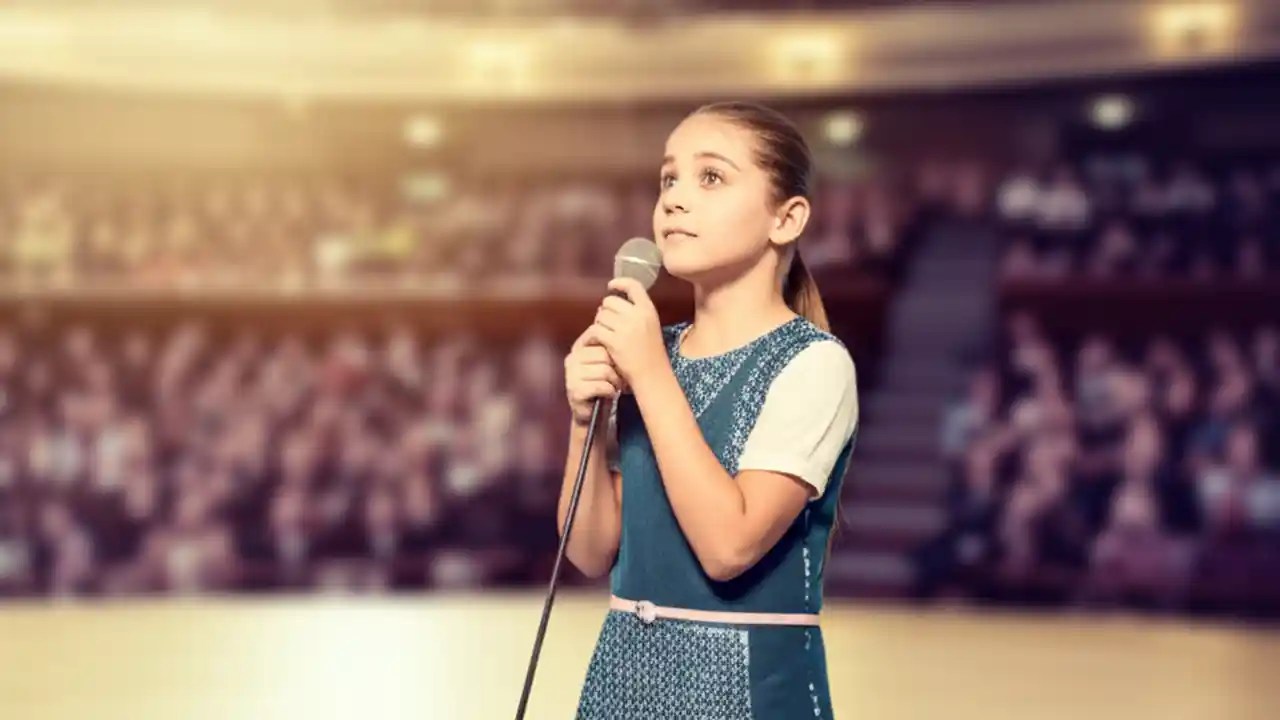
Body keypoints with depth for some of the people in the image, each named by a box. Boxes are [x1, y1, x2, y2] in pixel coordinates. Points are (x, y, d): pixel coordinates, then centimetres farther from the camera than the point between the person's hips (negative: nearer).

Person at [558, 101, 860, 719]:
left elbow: (729, 545, -22)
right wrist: (587, 420, -9)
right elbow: (594, 554, 5)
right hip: (626, 666, 5)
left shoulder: (813, 363, -12)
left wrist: (652, 375, -19)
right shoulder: (647, 352, 5)